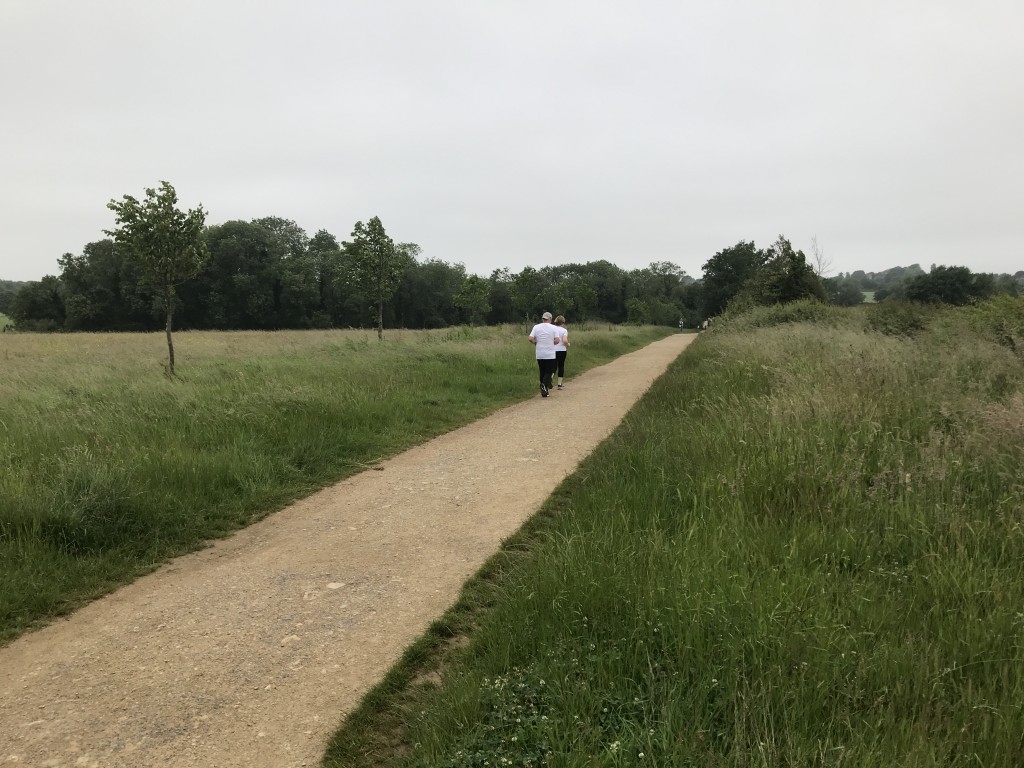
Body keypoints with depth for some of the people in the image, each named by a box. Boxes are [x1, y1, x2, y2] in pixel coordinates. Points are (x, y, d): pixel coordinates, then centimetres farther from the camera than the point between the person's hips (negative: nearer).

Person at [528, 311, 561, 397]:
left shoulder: (536, 327, 1)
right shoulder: (553, 328, -5)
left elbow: (531, 339, -7)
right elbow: (557, 340, -11)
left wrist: (536, 344, 10)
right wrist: (552, 343, 9)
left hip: (539, 354, 3)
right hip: (550, 354, -3)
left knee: (542, 371, 12)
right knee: (548, 372, 2)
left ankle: (544, 389, 14)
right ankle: (544, 385, -24)